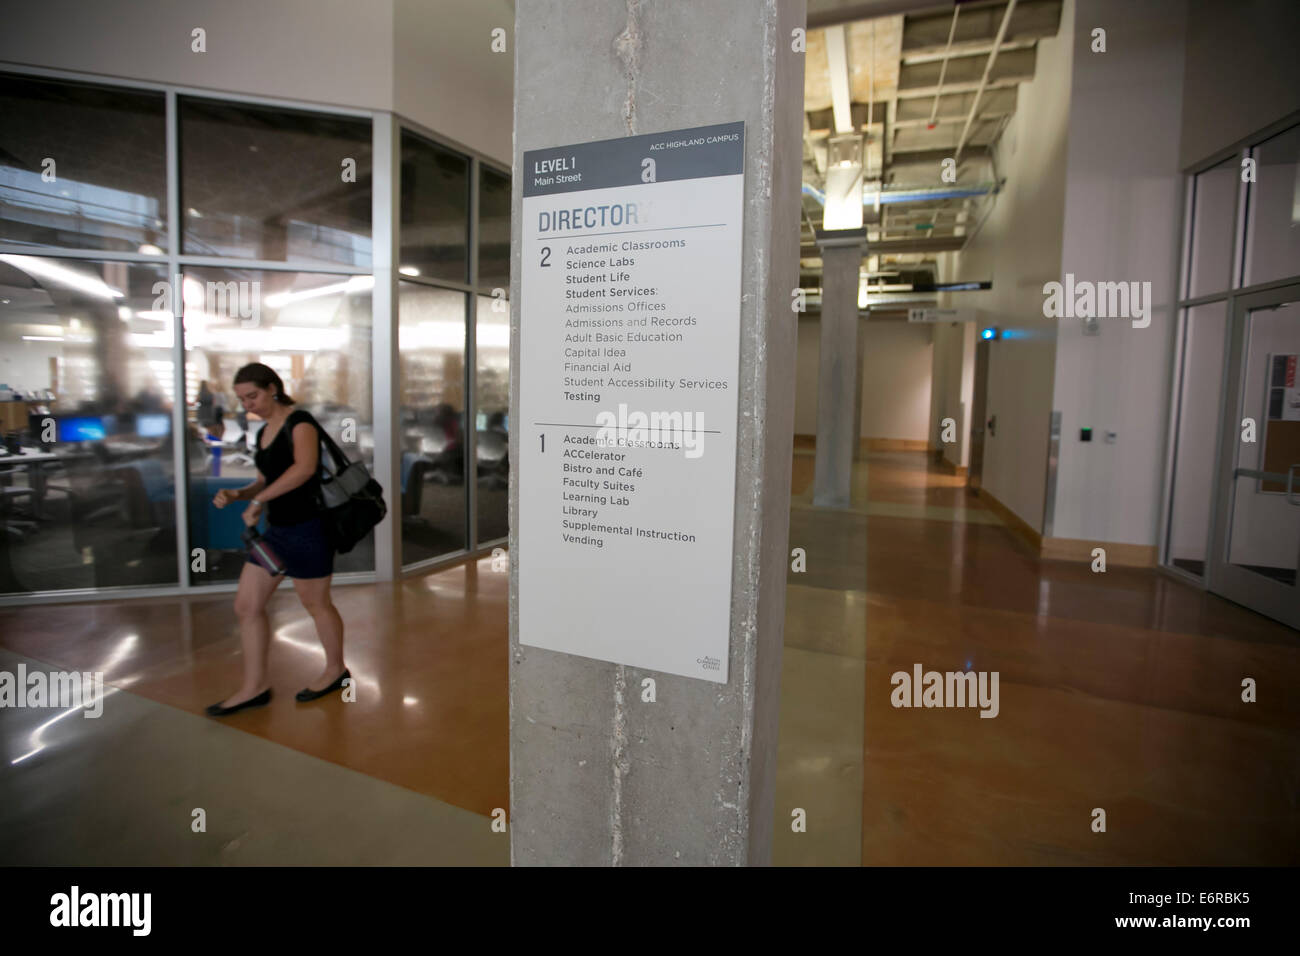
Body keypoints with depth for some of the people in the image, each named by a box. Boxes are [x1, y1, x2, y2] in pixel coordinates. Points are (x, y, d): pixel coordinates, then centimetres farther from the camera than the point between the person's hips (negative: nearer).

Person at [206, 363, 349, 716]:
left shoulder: (299, 421, -13)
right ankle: (255, 687, 21)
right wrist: (238, 494, 2)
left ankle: (336, 670, 27)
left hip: (308, 528, -9)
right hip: (276, 529, 9)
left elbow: (305, 467, -30)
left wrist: (257, 501, -28)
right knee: (247, 605, 8)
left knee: (316, 604, 6)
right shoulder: (264, 432, 13)